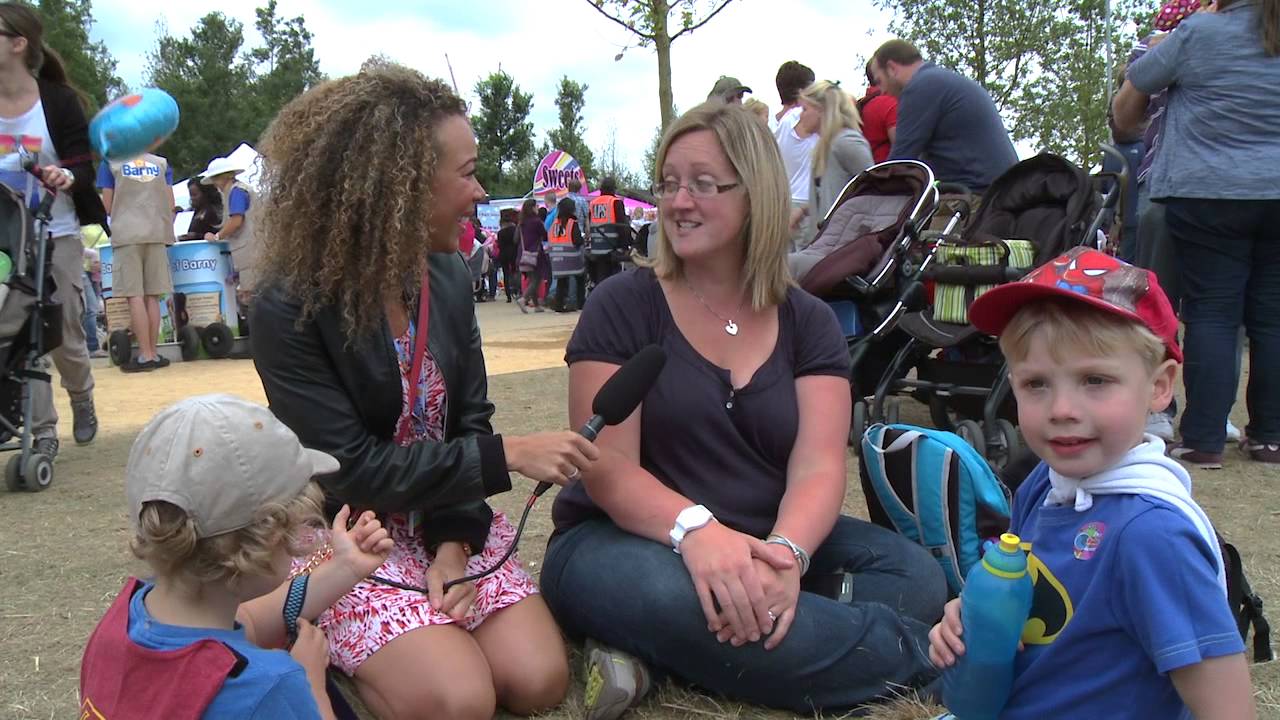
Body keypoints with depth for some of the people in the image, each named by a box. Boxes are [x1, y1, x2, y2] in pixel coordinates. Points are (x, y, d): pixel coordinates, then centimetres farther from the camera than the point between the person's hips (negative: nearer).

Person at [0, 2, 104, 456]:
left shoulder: (58, 100, -9)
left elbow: (83, 168, -12)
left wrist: (65, 177, -32)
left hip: (57, 236, -2)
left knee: (66, 338, 4)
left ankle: (81, 398, 35)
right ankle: (43, 431, 10)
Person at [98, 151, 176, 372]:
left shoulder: (110, 163, 5)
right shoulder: (162, 163, 11)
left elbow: (107, 205, 5)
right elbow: (170, 204, 10)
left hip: (126, 235, -2)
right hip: (157, 234, 3)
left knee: (135, 296, -4)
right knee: (152, 296, 5)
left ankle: (146, 354, -7)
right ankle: (153, 352, 6)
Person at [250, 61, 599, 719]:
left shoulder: (449, 275, -2)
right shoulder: (288, 309, -20)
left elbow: (470, 420, 1)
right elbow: (351, 468, -22)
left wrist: (454, 542, -14)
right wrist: (507, 455, -25)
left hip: (445, 517, 5)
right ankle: (328, 649, 7)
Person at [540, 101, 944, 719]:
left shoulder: (808, 322, 4)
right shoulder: (623, 305, -5)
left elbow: (818, 467, -9)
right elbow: (608, 468, -14)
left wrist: (785, 551, -33)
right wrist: (696, 529, -35)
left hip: (767, 541, 4)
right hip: (624, 540, -4)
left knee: (916, 575, -18)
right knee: (668, 594, -38)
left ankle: (656, 660, -26)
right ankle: (906, 654, -18)